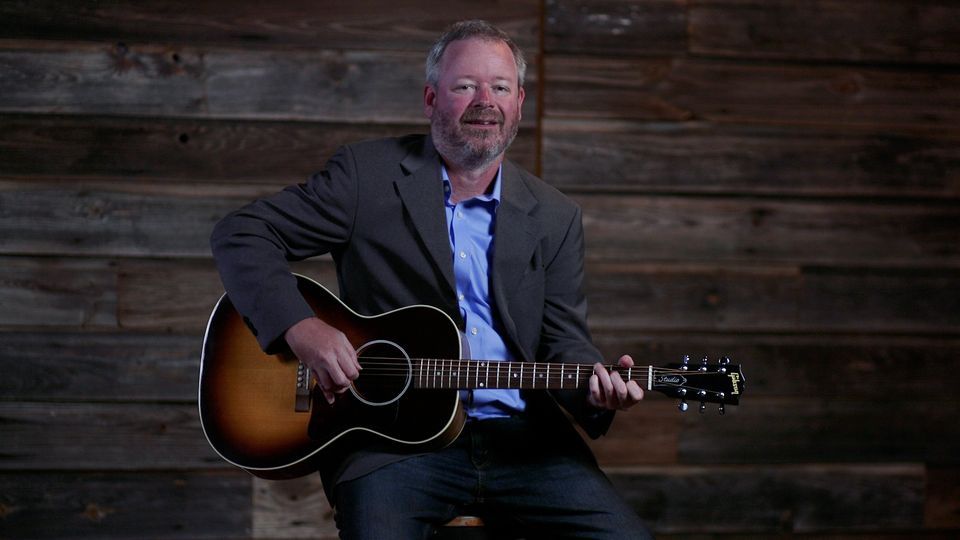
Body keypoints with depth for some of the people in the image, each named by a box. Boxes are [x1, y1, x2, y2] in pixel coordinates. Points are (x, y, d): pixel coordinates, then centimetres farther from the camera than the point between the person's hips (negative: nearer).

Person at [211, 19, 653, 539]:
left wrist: (597, 386, -14)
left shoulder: (555, 218, 12)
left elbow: (564, 341, 9)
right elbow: (240, 234, 2)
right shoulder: (368, 173, 3)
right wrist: (299, 327, -14)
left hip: (521, 438, 3)